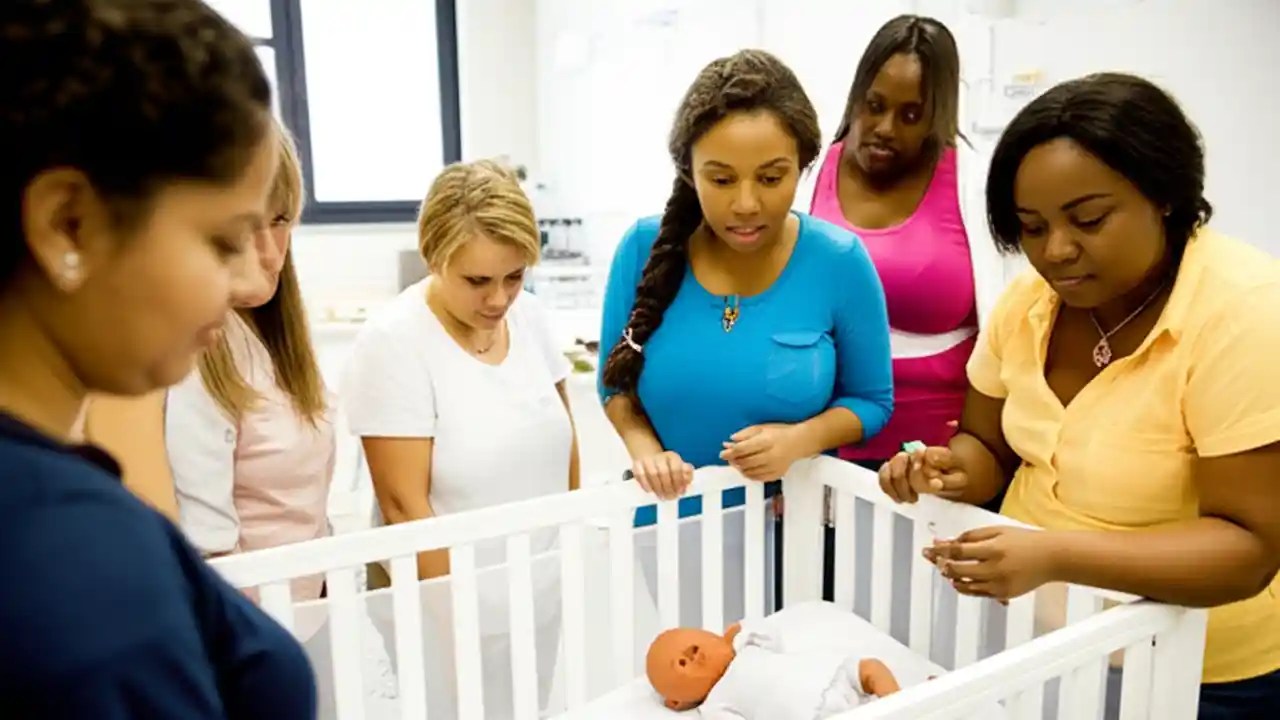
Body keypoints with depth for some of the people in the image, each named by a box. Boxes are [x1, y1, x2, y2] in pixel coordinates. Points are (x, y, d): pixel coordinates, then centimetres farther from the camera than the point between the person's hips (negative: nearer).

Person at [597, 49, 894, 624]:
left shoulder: (839, 262, -16)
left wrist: (803, 439, -23)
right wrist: (644, 448, -20)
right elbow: (615, 381, -1)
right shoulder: (645, 248, -13)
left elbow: (871, 400, -4)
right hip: (675, 527, 2)